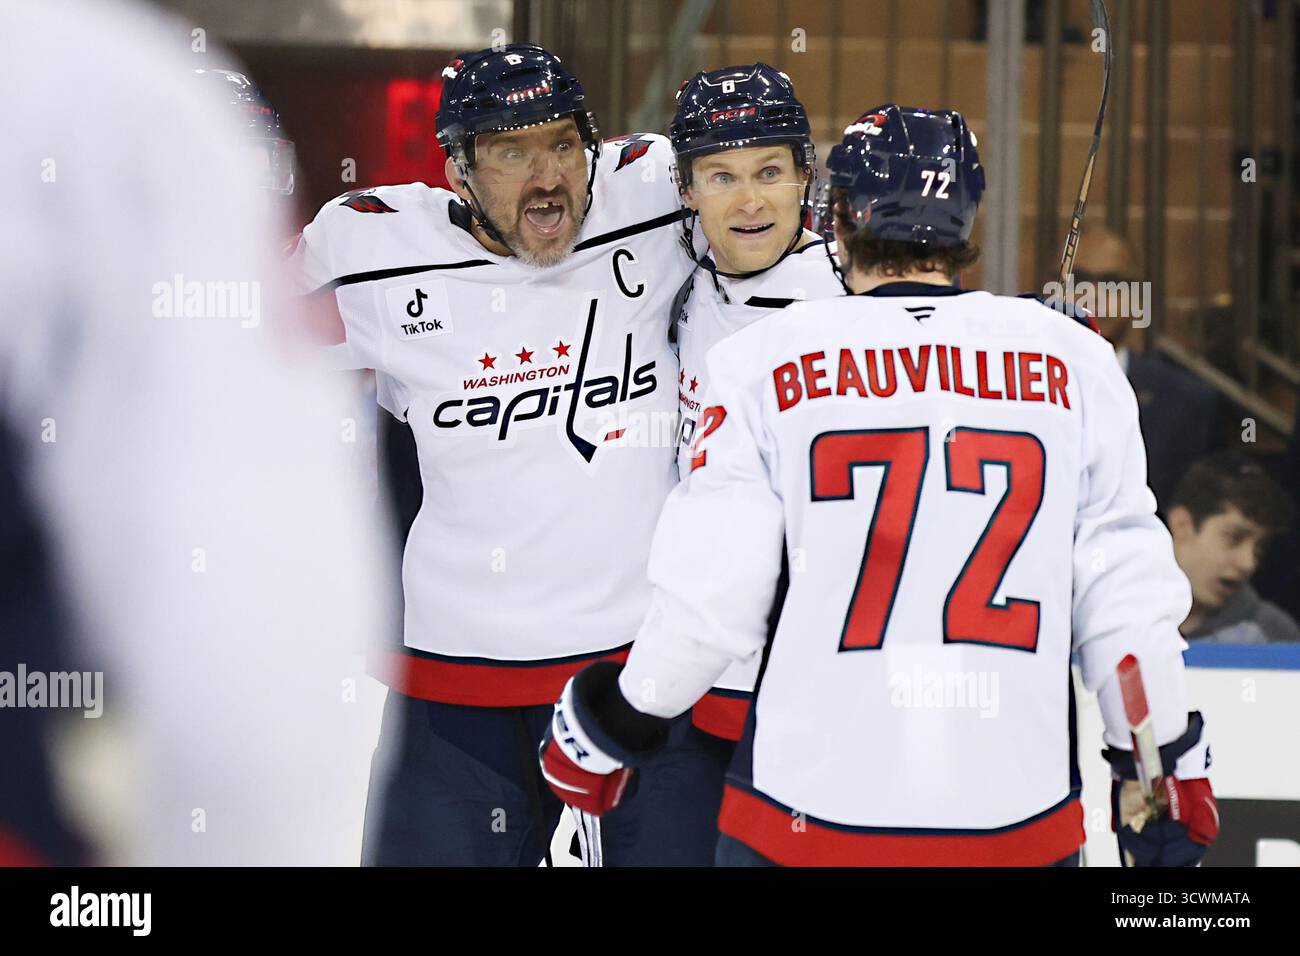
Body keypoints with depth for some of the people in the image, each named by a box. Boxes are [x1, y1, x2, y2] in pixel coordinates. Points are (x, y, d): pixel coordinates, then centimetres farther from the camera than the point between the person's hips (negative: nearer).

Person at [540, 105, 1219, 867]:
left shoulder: (768, 366, -3)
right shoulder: (1074, 364, 3)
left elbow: (709, 598, -4)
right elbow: (1127, 586, 4)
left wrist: (612, 727, 12)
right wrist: (1168, 769, 17)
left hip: (810, 811, -1)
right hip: (1018, 822, 2)